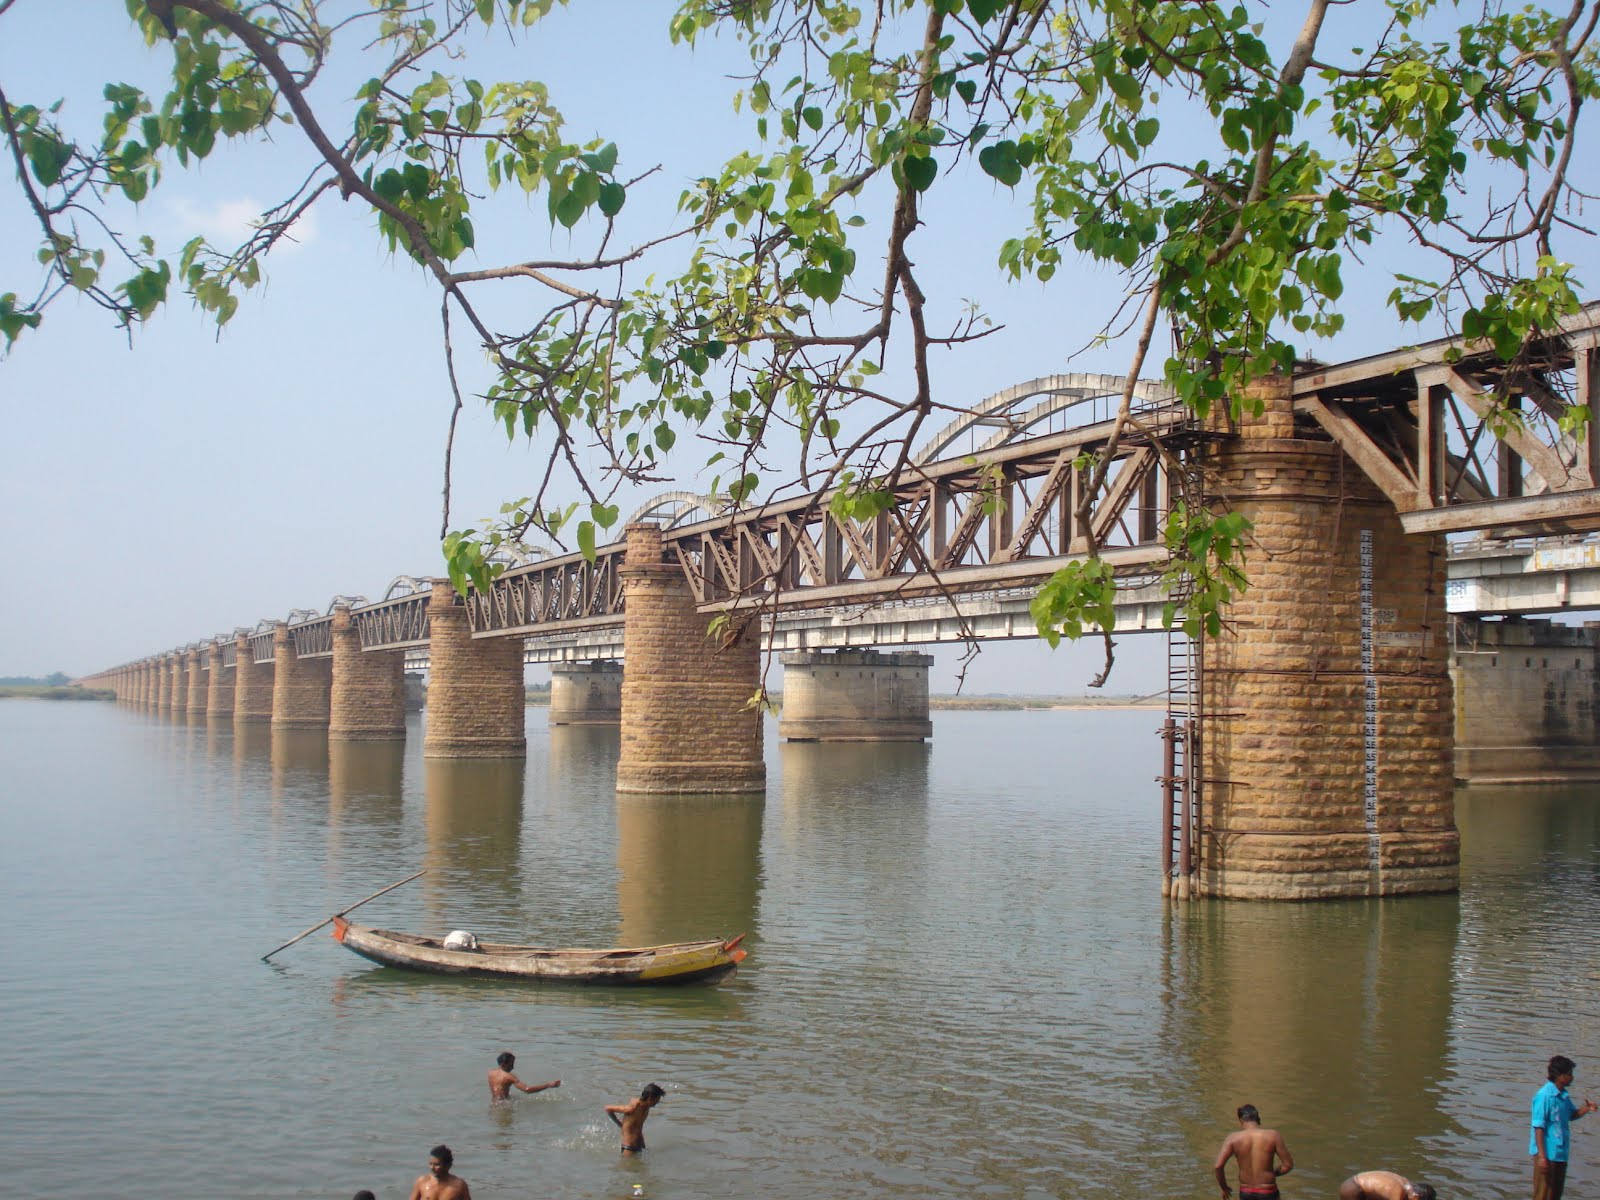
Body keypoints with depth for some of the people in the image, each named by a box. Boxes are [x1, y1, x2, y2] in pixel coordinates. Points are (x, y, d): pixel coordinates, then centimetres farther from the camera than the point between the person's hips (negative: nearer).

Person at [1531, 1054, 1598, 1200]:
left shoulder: (1563, 1095, 8)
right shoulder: (1544, 1095, -19)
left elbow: (1572, 1115, 24)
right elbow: (1538, 1127, -19)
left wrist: (1586, 1108, 2)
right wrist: (1542, 1155, -22)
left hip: (1560, 1152, 9)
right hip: (1547, 1153, -9)